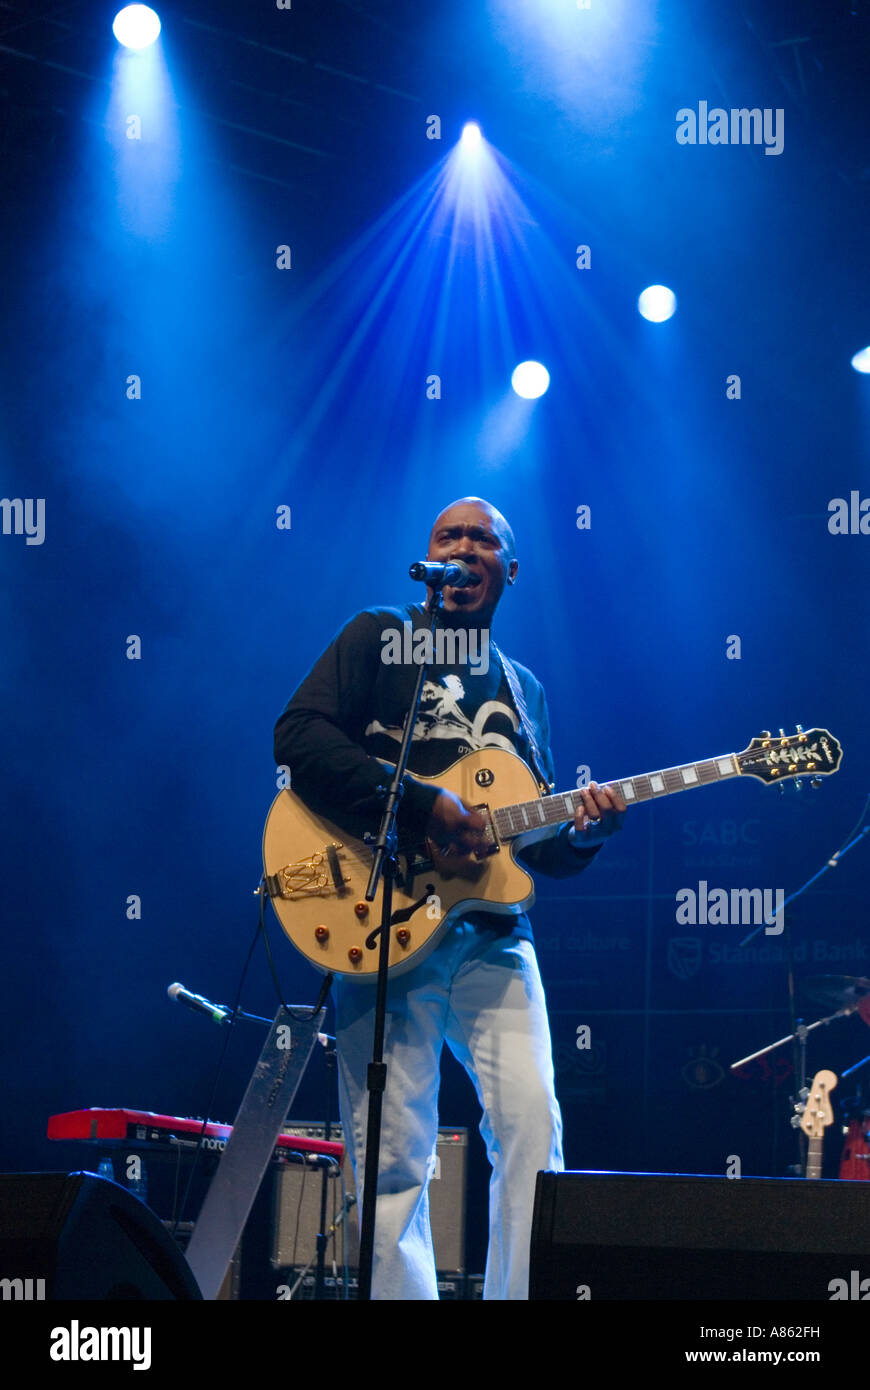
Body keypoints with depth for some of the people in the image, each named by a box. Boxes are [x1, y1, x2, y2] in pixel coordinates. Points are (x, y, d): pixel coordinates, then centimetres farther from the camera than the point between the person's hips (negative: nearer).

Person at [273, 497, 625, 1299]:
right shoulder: (379, 639, 8)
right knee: (394, 1154, -5)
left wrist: (579, 835, -2)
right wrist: (421, 809, -17)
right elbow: (298, 735, -10)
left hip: (491, 936, 4)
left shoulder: (523, 691, 23)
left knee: (533, 1126, -11)